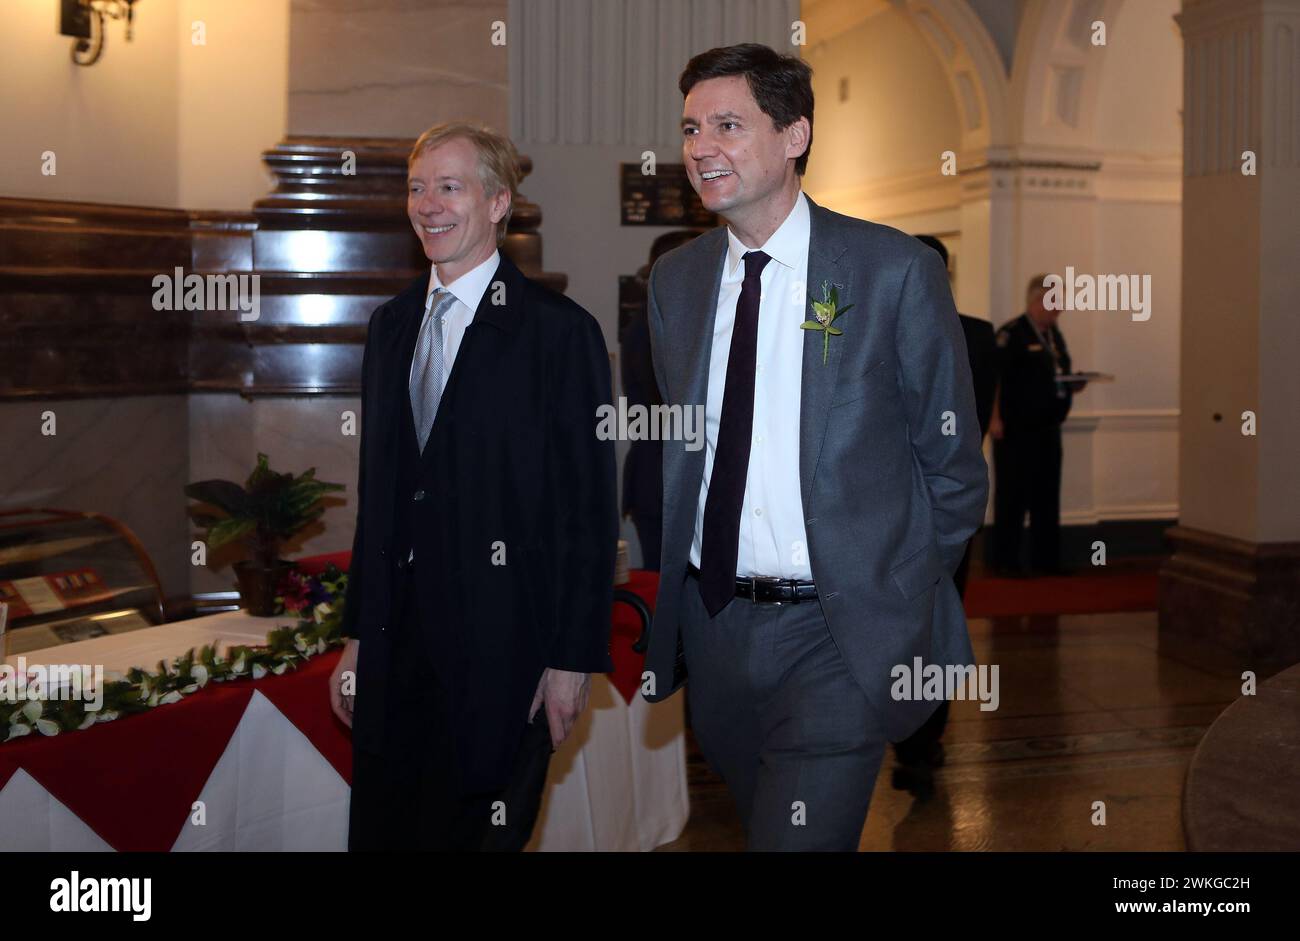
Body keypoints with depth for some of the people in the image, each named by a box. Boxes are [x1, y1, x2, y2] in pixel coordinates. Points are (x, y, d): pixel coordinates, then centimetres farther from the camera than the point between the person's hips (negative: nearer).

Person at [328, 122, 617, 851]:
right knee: (380, 832, 11)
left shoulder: (559, 331, -8)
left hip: (500, 657, -6)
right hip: (396, 653, 6)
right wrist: (359, 637, 13)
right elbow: (376, 495, 15)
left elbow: (590, 512, -9)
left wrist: (573, 661, -12)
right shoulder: (391, 326, 12)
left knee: (476, 831, 3)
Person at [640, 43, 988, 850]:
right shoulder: (673, 281, 7)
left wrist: (902, 595, 0)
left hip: (843, 636, -5)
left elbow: (954, 465, -2)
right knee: (756, 824, 20)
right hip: (711, 624, 5)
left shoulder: (896, 270, -8)